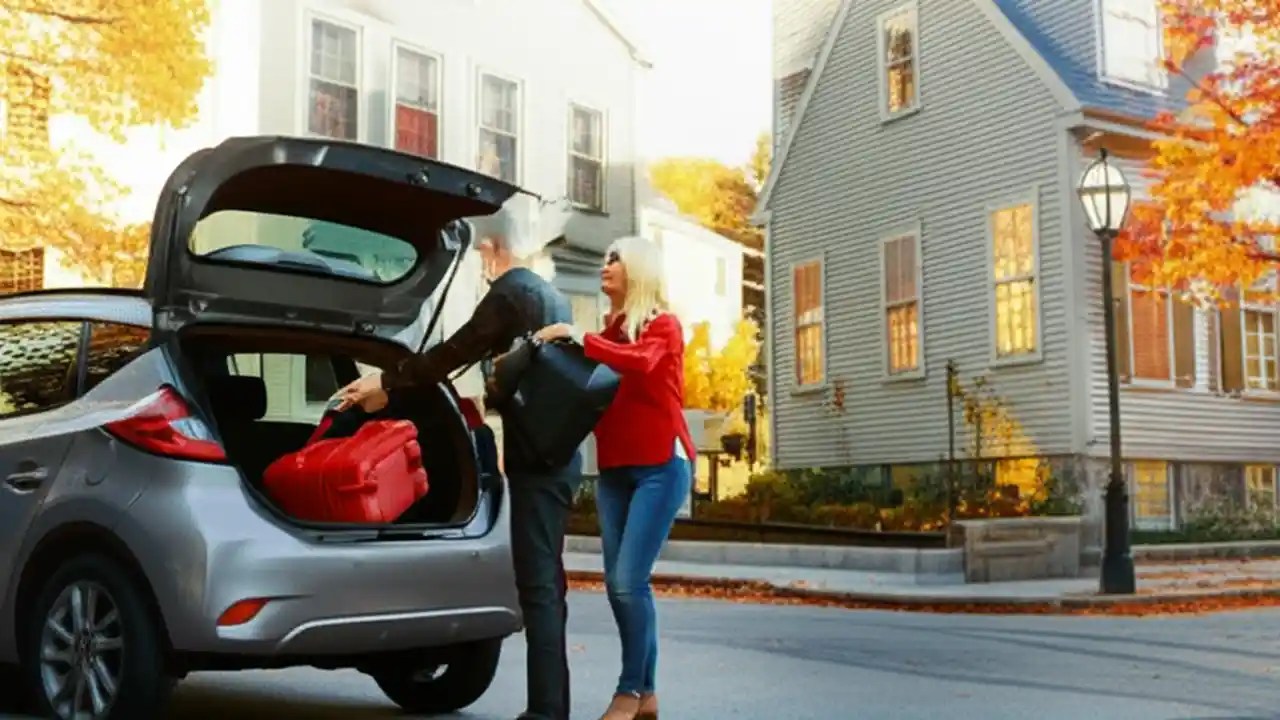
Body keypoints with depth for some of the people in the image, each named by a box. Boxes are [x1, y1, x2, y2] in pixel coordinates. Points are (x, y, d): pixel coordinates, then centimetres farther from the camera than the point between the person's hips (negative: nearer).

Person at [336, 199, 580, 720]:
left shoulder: (512, 290, -10)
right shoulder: (553, 296, 18)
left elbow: (454, 353, -11)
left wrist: (385, 383, -1)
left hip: (536, 456, -9)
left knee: (537, 584, -10)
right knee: (545, 582, 12)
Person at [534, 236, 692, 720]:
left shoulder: (664, 326, -2)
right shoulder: (610, 331, 15)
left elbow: (641, 362, -24)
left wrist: (578, 337, -26)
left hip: (660, 467, -6)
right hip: (613, 471, 6)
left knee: (630, 580, -11)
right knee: (618, 583, 3)